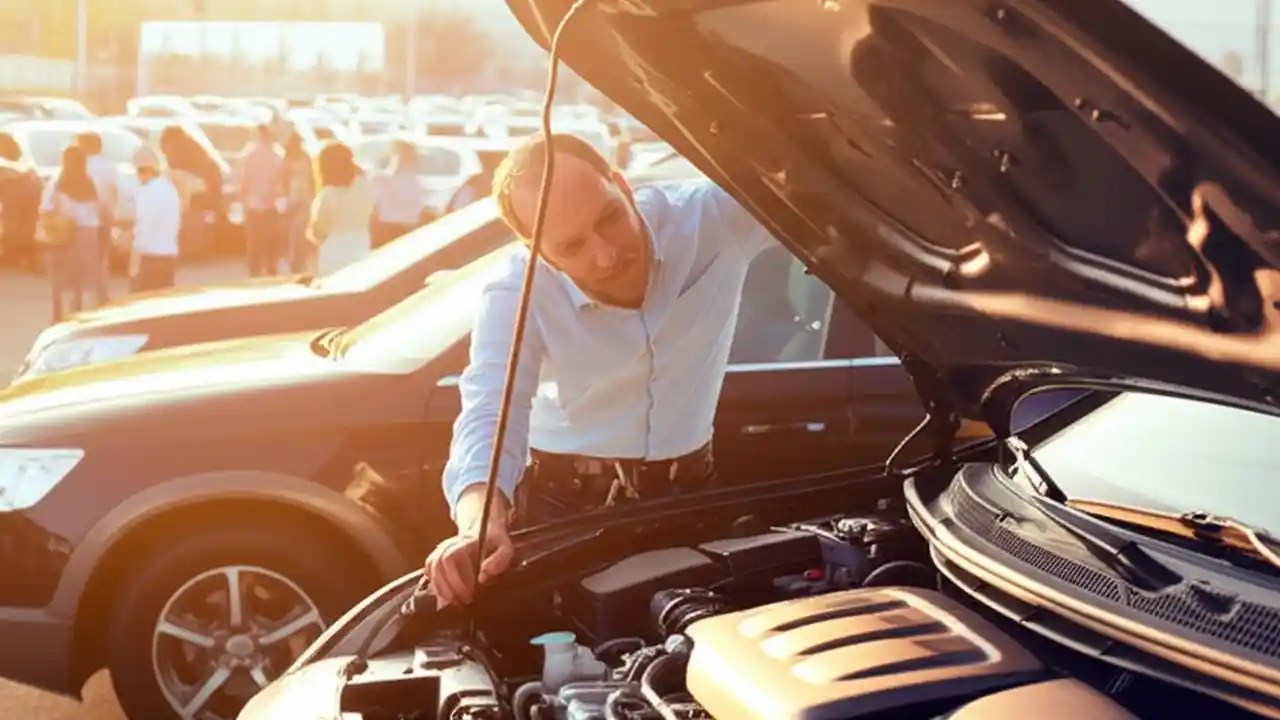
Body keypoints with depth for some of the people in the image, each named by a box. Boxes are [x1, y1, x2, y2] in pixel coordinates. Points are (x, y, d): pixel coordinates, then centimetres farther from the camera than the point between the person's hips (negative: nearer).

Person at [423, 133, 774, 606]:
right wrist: (481, 525, -55)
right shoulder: (517, 296, -23)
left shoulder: (711, 215, -21)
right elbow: (490, 417, -35)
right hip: (565, 503, -1)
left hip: (687, 494, 2)